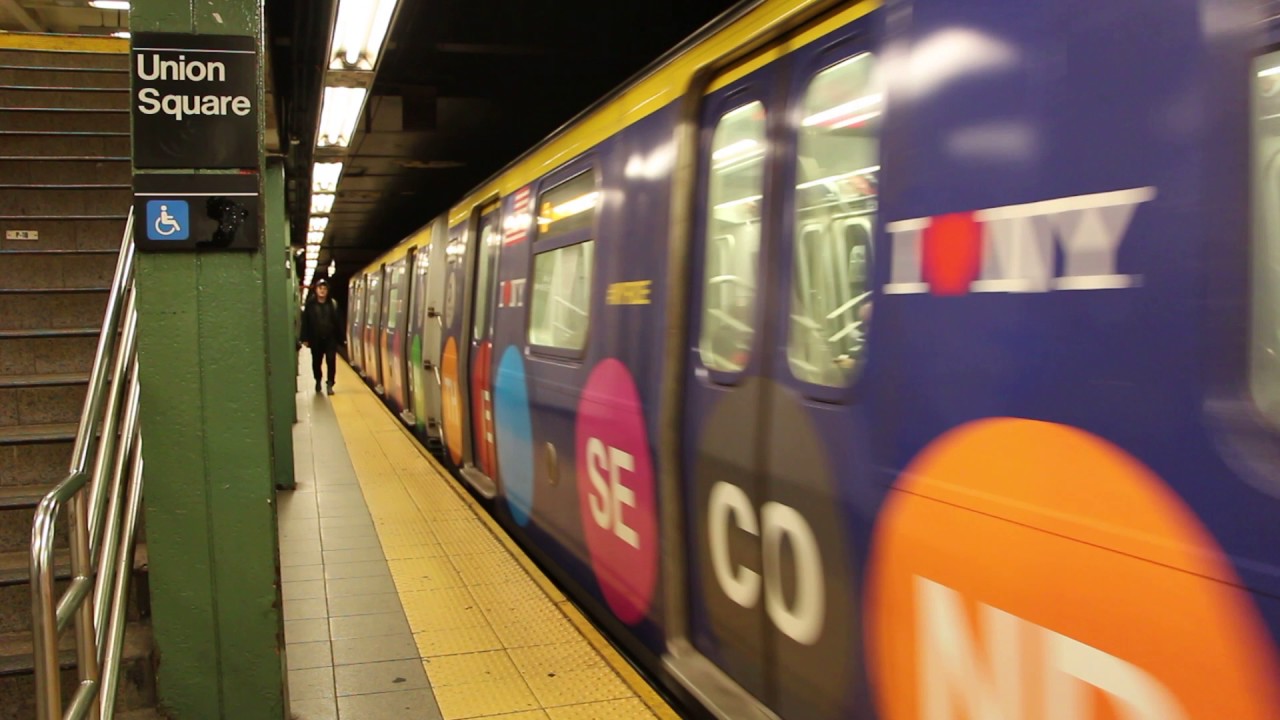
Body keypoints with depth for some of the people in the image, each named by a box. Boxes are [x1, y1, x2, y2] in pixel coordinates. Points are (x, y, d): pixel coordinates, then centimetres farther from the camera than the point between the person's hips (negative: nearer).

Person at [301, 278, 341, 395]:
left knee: (331, 361, -6)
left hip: (330, 338, 0)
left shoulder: (333, 304, 2)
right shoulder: (310, 304, -1)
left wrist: (340, 337, -4)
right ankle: (318, 381, 36)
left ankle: (330, 384, 1)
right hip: (316, 339, 1)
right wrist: (305, 338, -7)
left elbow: (338, 322, 0)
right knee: (316, 362, 14)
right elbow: (305, 322, -2)